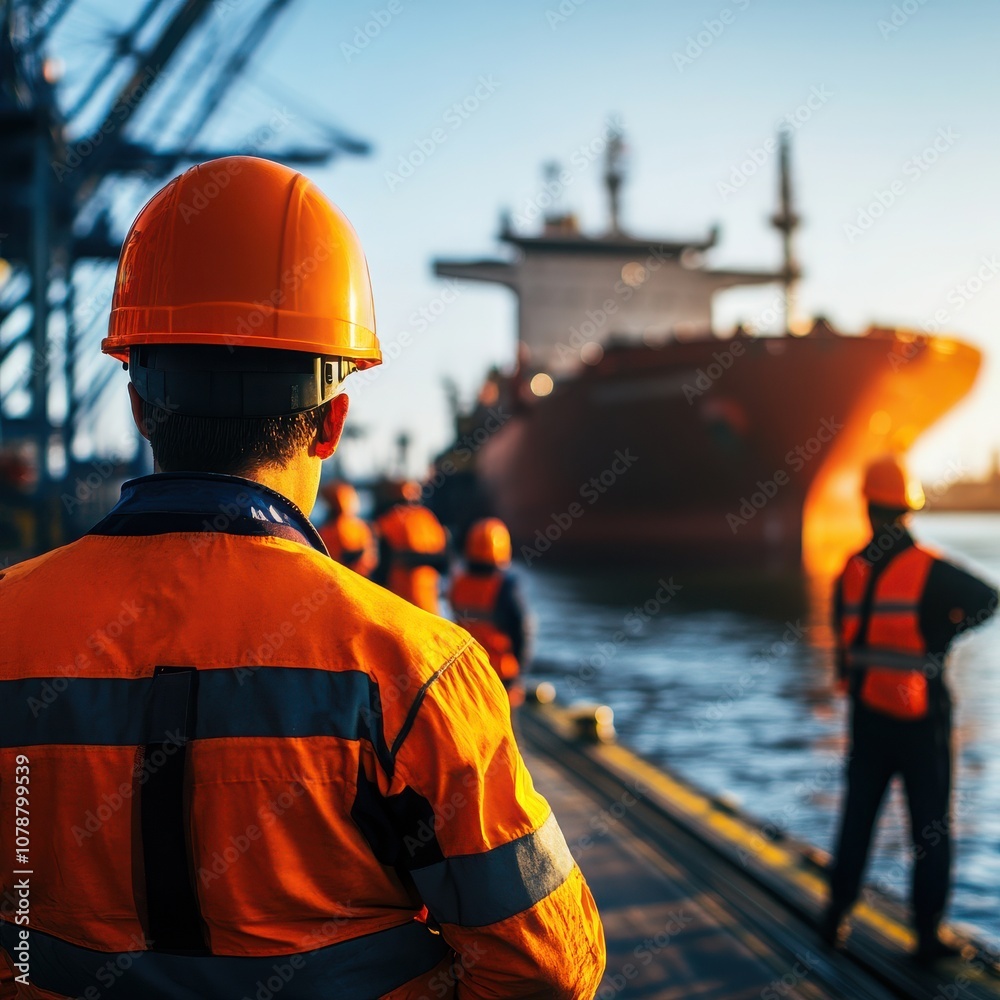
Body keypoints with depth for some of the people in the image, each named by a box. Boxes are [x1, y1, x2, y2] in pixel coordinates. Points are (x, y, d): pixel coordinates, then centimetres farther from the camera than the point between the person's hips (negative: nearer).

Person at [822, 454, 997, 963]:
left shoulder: (849, 571, -2)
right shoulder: (929, 569, -14)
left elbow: (844, 639, 6)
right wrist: (941, 635, 3)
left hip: (867, 715, 4)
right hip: (921, 718, -4)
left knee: (856, 818, 16)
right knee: (931, 828, 6)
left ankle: (836, 916, 23)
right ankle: (927, 935, 10)